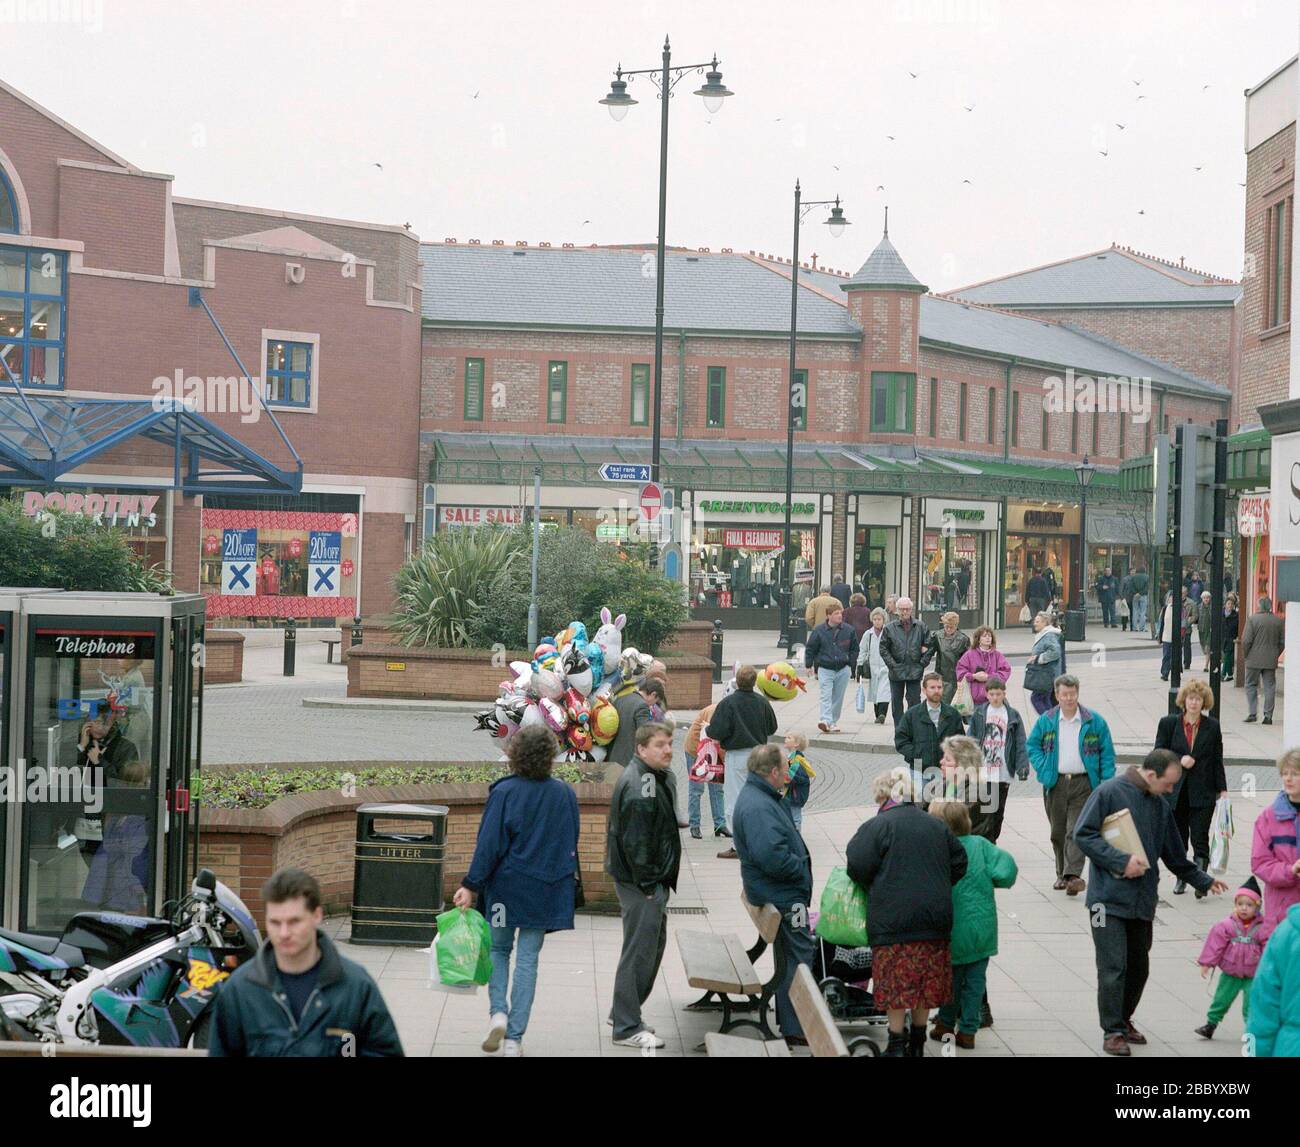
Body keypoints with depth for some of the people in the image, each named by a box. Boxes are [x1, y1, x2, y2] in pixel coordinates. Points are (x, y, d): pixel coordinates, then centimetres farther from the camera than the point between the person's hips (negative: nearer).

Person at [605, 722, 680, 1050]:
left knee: (655, 944, 18)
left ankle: (625, 1013, 29)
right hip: (641, 881, -11)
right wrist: (647, 884, -20)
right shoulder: (639, 785, -19)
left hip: (653, 880, 11)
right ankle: (627, 1028, 0)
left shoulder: (656, 777, 15)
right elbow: (635, 840, -23)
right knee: (639, 951, -6)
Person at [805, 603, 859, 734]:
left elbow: (854, 649, 12)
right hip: (825, 668, -2)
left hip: (843, 669, 3)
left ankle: (834, 721, 21)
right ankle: (826, 720, -23)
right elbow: (810, 649, 3)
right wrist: (809, 665, 0)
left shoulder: (849, 630, 2)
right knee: (826, 695, -14)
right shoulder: (819, 631, -3)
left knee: (838, 697, 10)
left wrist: (851, 663, 3)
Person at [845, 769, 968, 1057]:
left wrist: (871, 888, 7)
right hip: (935, 915, 5)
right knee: (926, 980, 12)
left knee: (896, 982, 2)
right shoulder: (936, 826, 12)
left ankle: (897, 1044, 4)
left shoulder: (878, 825, -6)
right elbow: (959, 863, 14)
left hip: (894, 917, -5)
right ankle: (918, 1043, 21)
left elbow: (858, 866, -12)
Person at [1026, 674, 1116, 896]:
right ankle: (1062, 874, 21)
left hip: (1083, 783, -2)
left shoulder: (1094, 721, 0)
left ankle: (1073, 875, -20)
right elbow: (1032, 745, 14)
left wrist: (1106, 783, -4)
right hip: (1055, 784, 2)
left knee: (1076, 831, -13)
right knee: (1058, 832, 8)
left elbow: (1107, 753, 3)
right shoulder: (1046, 721, 4)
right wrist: (1042, 768, -1)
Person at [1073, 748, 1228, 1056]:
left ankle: (1123, 1020, 28)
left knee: (1138, 967, 11)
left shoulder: (1160, 805, 12)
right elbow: (1083, 835, -12)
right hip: (1109, 900, -7)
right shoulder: (1109, 793, -10)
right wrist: (1121, 860, -17)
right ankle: (1113, 1032, 0)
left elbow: (1174, 854, 24)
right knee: (1113, 967, -8)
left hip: (1143, 902, 7)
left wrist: (1203, 880, 27)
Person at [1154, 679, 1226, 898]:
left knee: (1200, 838, -8)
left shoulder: (1212, 727, 4)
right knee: (1178, 838, 10)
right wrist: (1179, 760, -14)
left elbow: (1217, 761, 7)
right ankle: (1181, 878, 24)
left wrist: (1222, 789, 2)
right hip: (1176, 792, 1)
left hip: (1203, 792, -1)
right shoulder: (1168, 723, 3)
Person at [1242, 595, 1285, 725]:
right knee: (1269, 687, 7)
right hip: (1271, 661, 3)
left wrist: (1244, 656, 0)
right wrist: (1276, 655, 16)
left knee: (1251, 686, 8)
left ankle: (1252, 713, 1)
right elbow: (1283, 642, 5)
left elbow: (1246, 640, -12)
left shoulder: (1252, 619, -10)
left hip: (1254, 659, -3)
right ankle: (1268, 715, 4)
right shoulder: (1278, 621, 2)